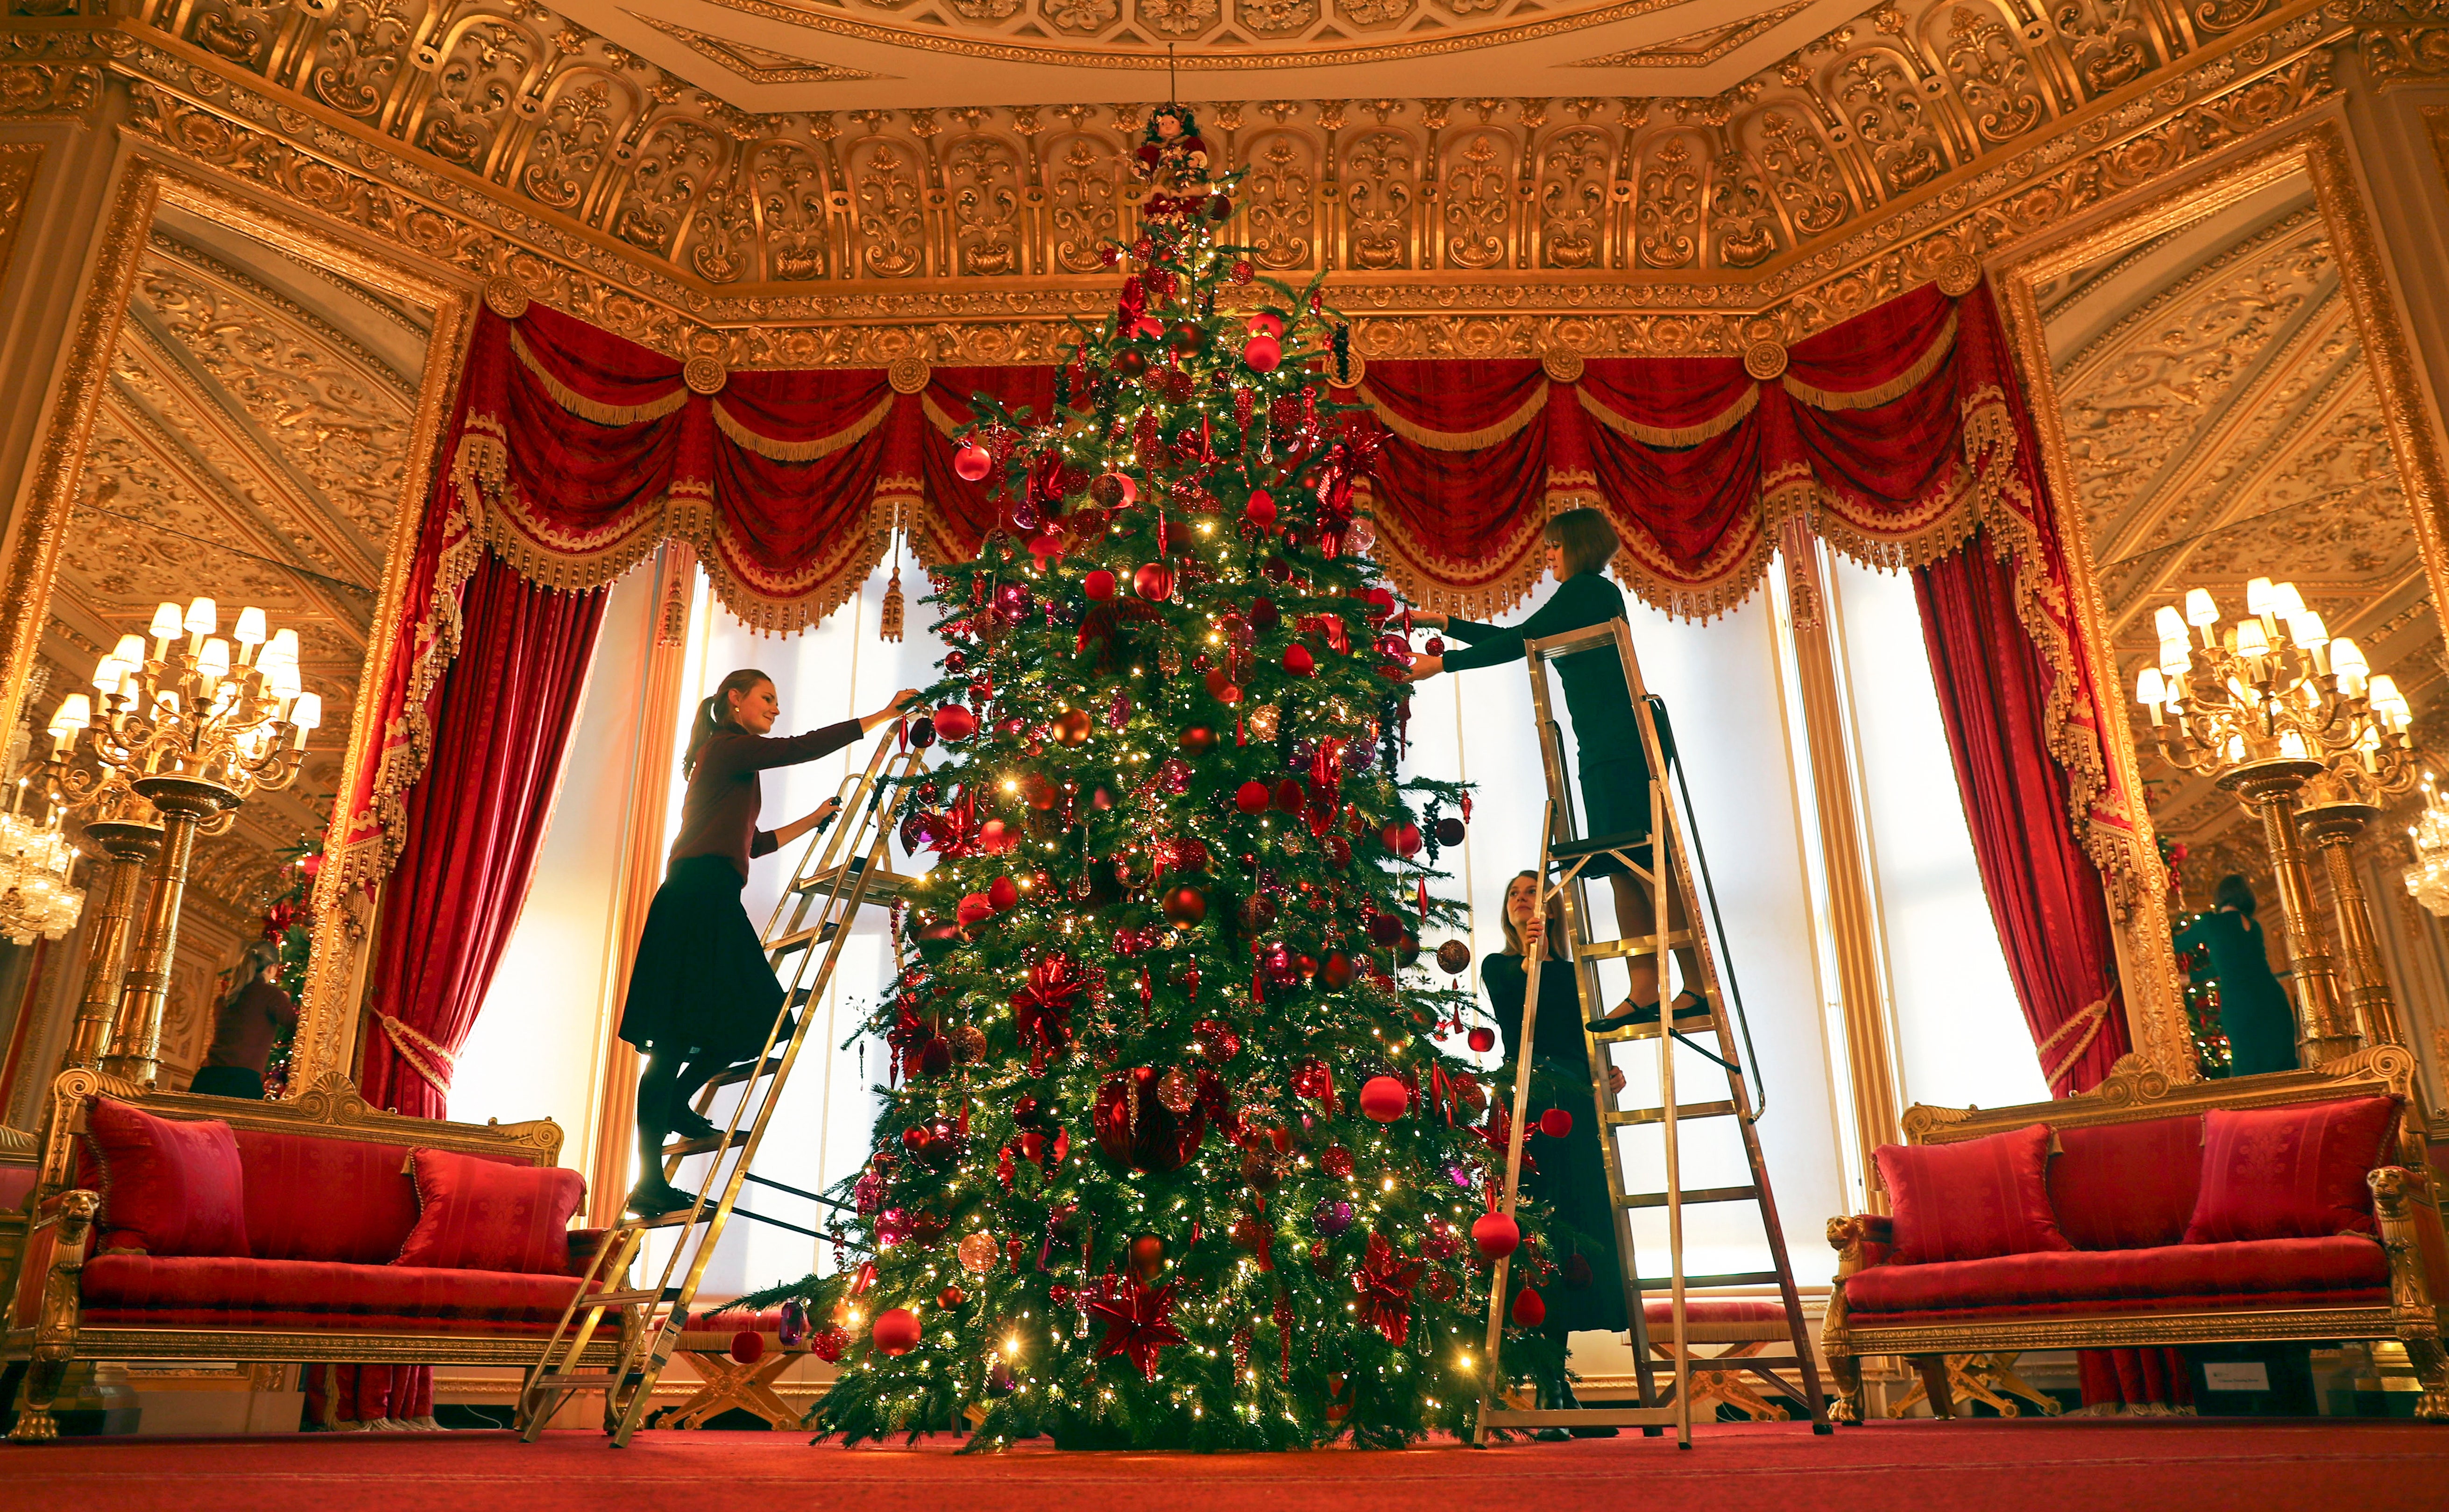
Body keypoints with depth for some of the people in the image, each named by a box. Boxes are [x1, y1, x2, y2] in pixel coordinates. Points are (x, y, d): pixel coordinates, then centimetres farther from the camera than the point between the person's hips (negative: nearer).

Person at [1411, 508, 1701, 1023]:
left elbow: (1518, 643, -9)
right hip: (1604, 747, 10)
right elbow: (1519, 639, 28)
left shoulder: (1588, 589, -4)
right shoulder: (1590, 596, 24)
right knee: (1622, 865, 3)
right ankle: (1645, 989, 0)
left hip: (1626, 739, -10)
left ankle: (1697, 985, -14)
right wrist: (1446, 623, 28)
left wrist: (1443, 663, -4)